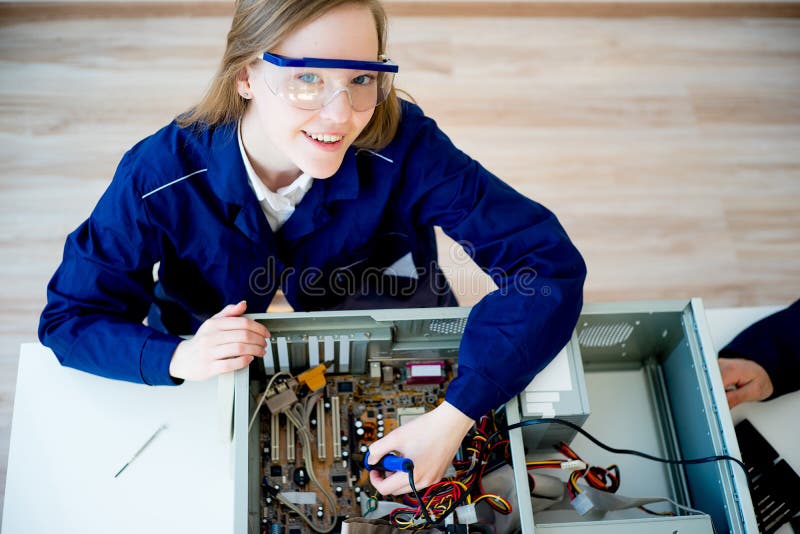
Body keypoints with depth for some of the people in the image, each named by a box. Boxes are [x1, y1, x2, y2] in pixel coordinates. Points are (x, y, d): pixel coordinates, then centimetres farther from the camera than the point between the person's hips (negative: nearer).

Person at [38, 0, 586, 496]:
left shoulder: (402, 147, -30)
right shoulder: (161, 178, -27)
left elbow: (548, 259, -31)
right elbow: (69, 315, -16)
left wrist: (454, 416, -42)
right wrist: (180, 357, -37)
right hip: (212, 372, 1)